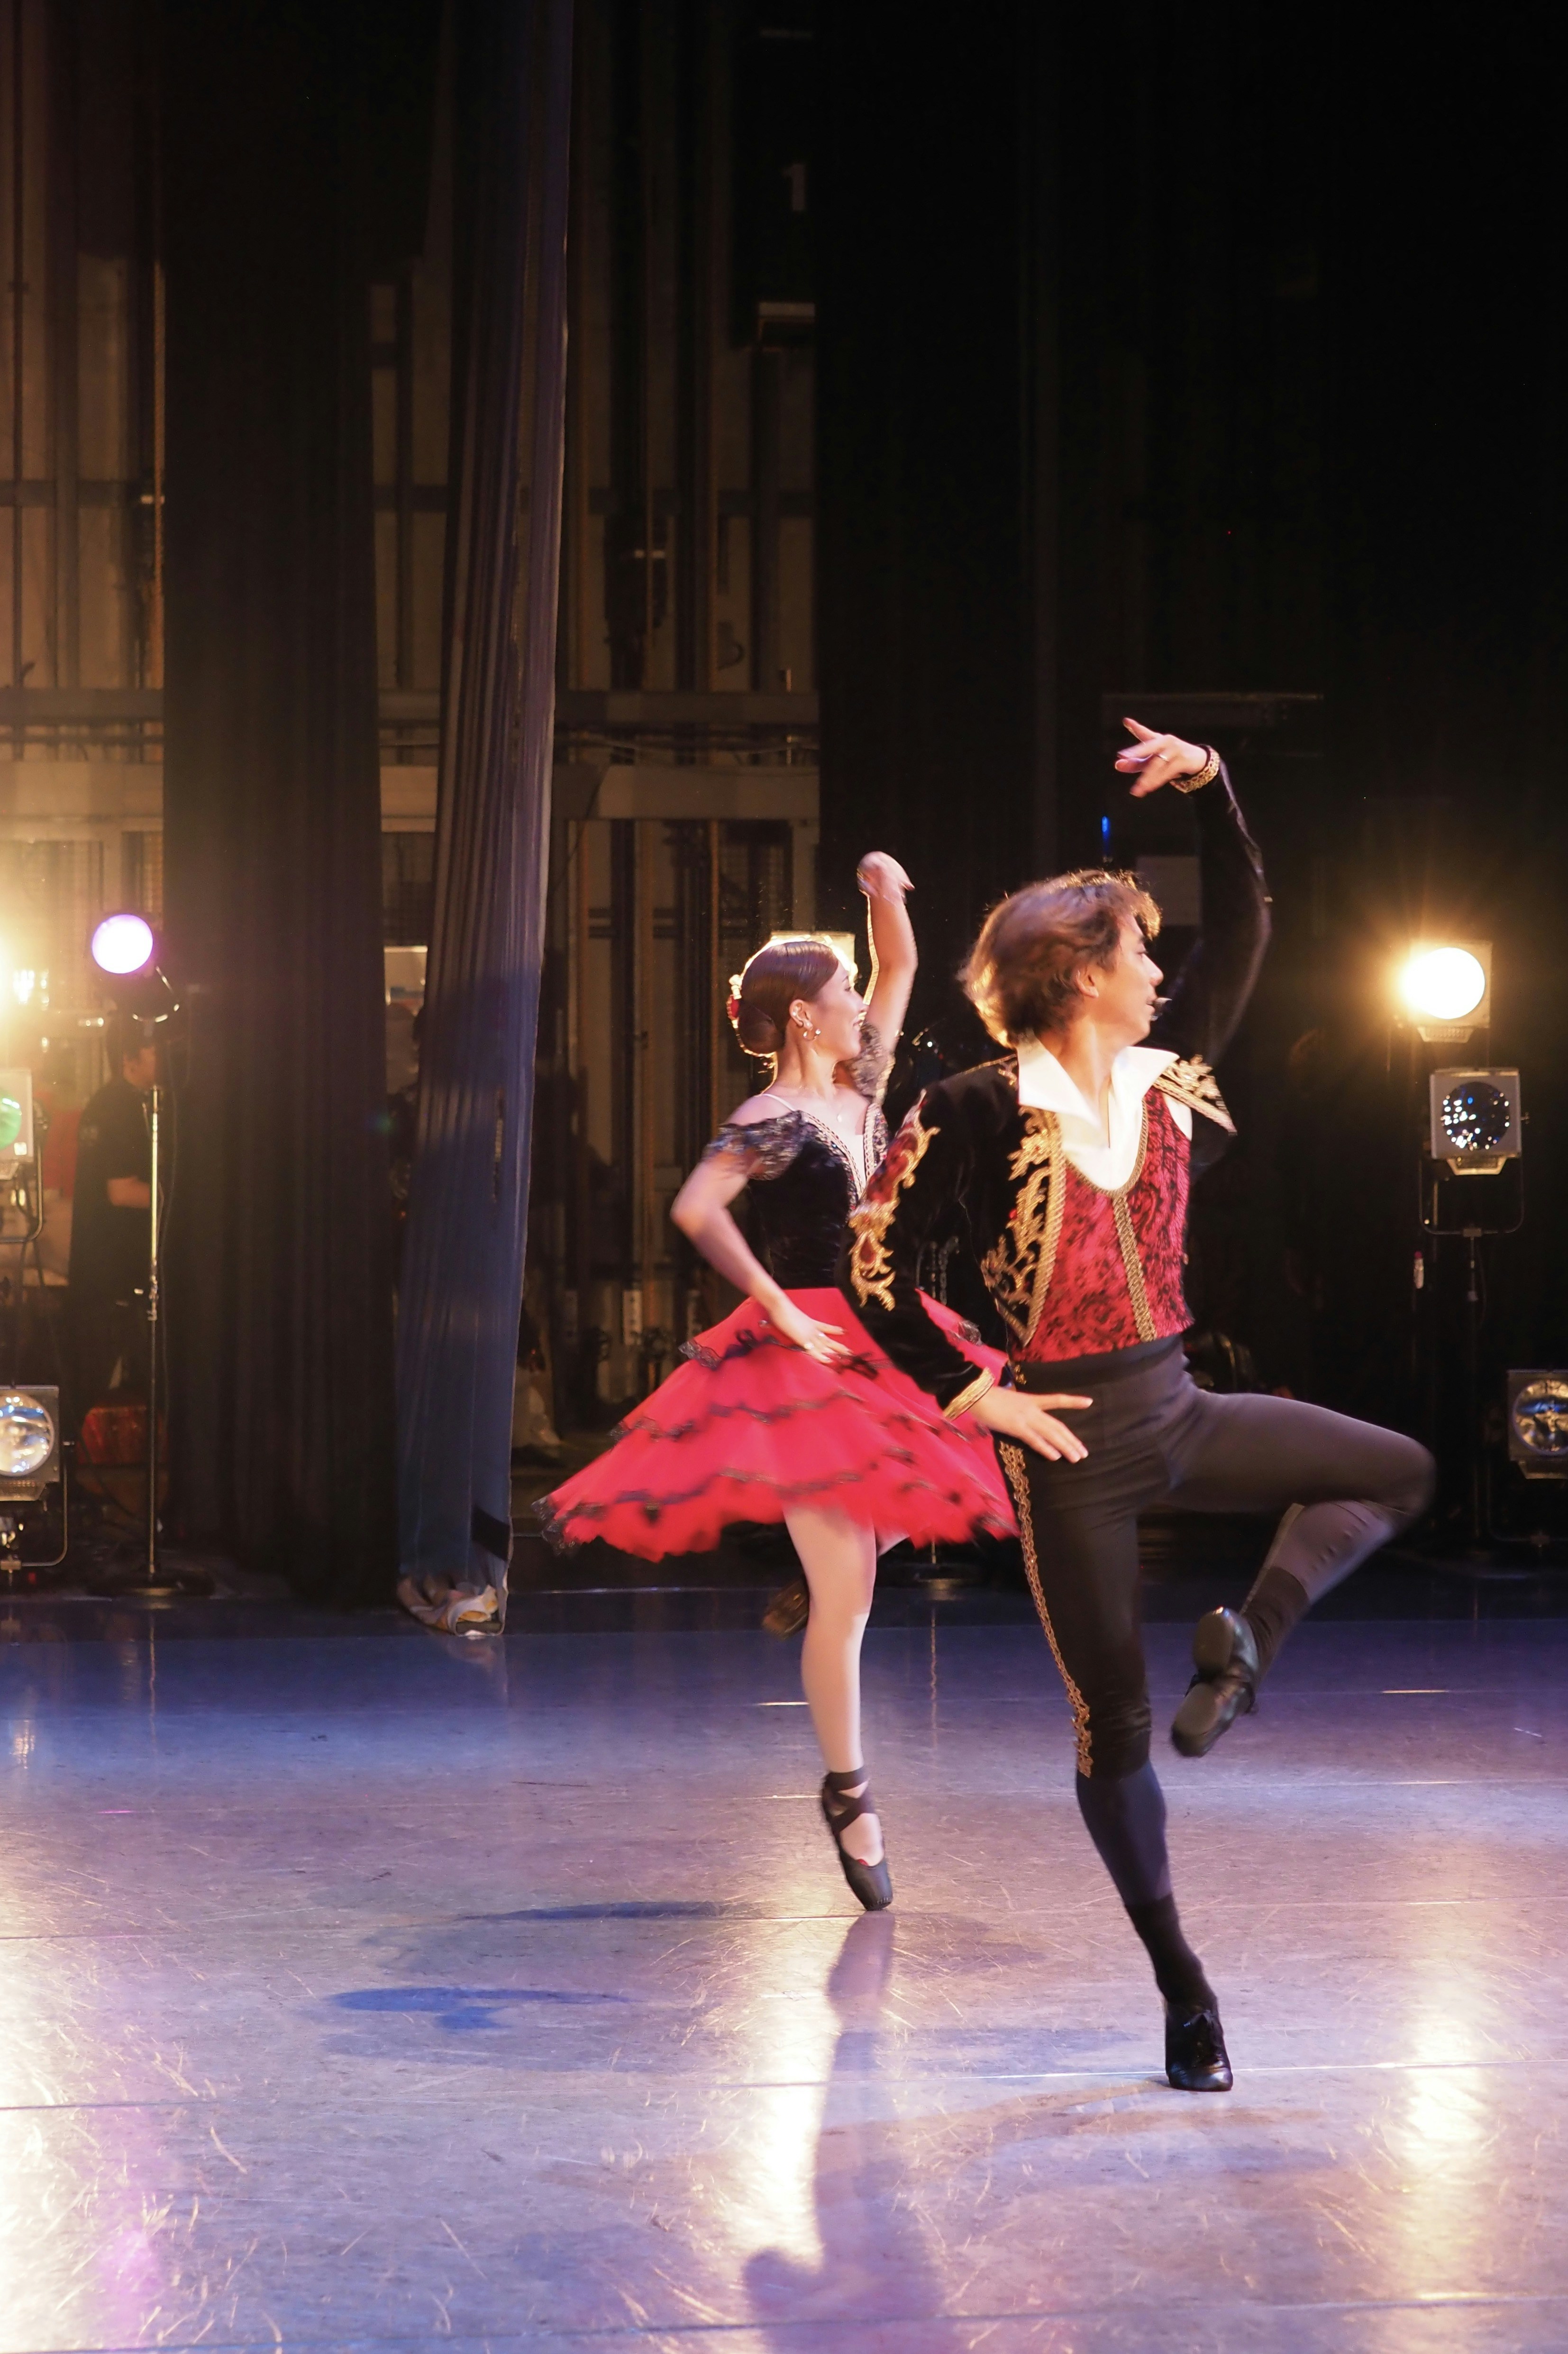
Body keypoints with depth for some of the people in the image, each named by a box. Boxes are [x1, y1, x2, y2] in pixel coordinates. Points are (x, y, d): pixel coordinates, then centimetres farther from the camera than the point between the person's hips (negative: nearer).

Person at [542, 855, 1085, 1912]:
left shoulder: (857, 1089, 10)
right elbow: (694, 1209, -29)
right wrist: (777, 1309, -22)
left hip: (878, 1347, 9)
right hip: (804, 1356, -8)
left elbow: (902, 971, 19)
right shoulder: (768, 1123, -14)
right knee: (848, 1592, -8)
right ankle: (849, 1794, 1)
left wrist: (885, 892, 2)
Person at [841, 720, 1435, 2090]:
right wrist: (972, 1396, -13)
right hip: (1071, 1438, -7)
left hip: (1177, 1410, 7)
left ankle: (1251, 1640, -3)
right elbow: (876, 1263, -13)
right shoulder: (979, 1114, -14)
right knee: (1114, 1718, 1)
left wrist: (1210, 785, -5)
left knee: (1395, 1473, 8)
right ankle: (1184, 1990, 12)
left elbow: (1244, 927, 7)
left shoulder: (1166, 1077, 3)